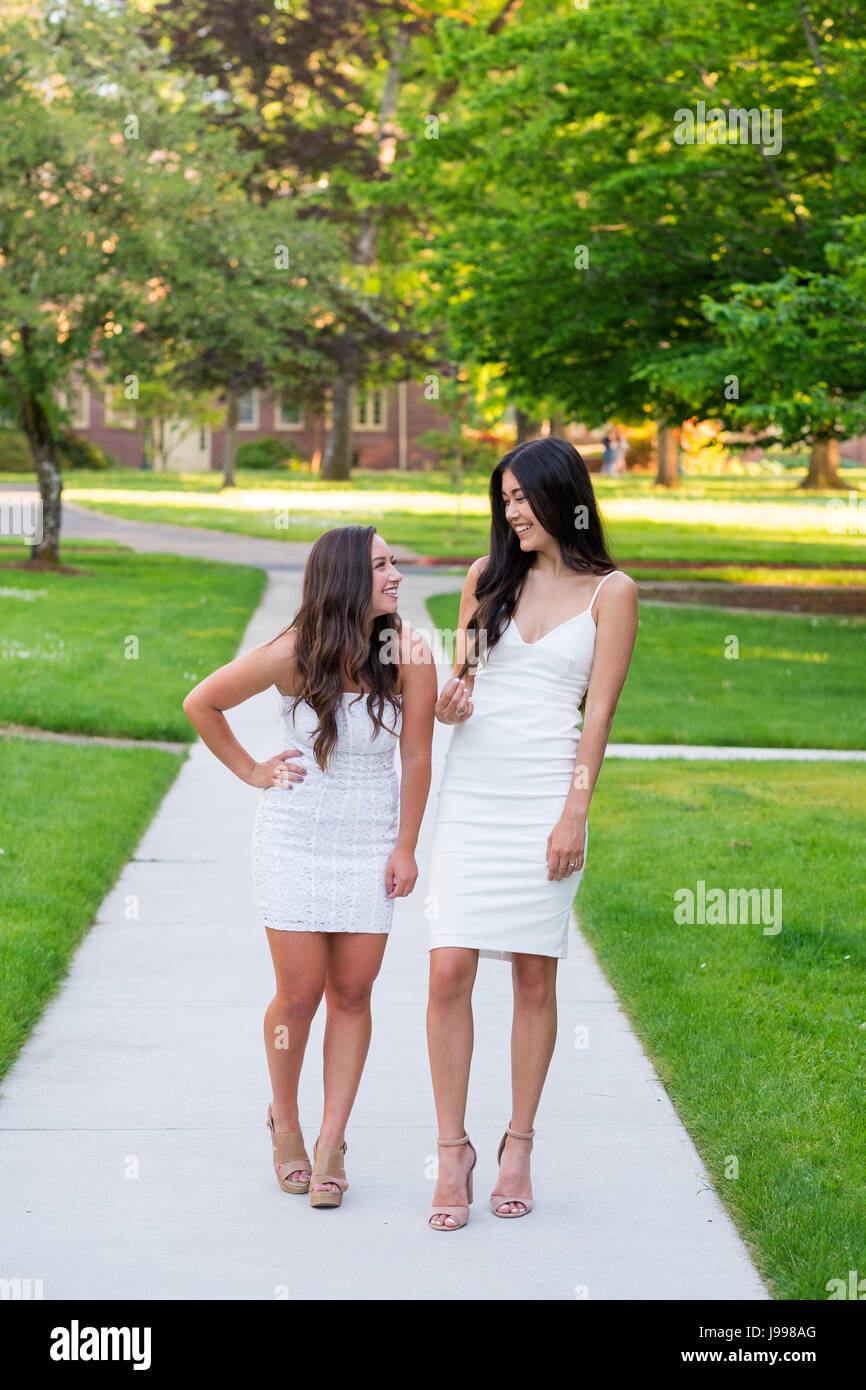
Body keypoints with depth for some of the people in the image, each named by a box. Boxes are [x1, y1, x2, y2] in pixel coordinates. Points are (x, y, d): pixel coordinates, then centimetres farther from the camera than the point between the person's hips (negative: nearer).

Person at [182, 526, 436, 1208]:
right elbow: (201, 703, 3)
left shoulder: (408, 654, -10)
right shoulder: (293, 654, -12)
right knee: (300, 995, 0)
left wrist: (406, 847, -1)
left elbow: (417, 757, -2)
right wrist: (250, 770, 5)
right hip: (293, 842, -1)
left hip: (370, 843, 1)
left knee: (352, 994, 1)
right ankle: (285, 1120, 26)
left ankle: (331, 1145, 11)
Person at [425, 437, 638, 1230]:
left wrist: (575, 811, -8)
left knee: (535, 979, 2)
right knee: (449, 971, -6)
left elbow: (599, 710, -2)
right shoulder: (489, 576, 12)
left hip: (544, 794, -2)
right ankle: (453, 1150, 3)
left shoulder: (610, 592, 2)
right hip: (472, 788, 3)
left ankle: (518, 1147, 15)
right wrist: (448, 704, -5)